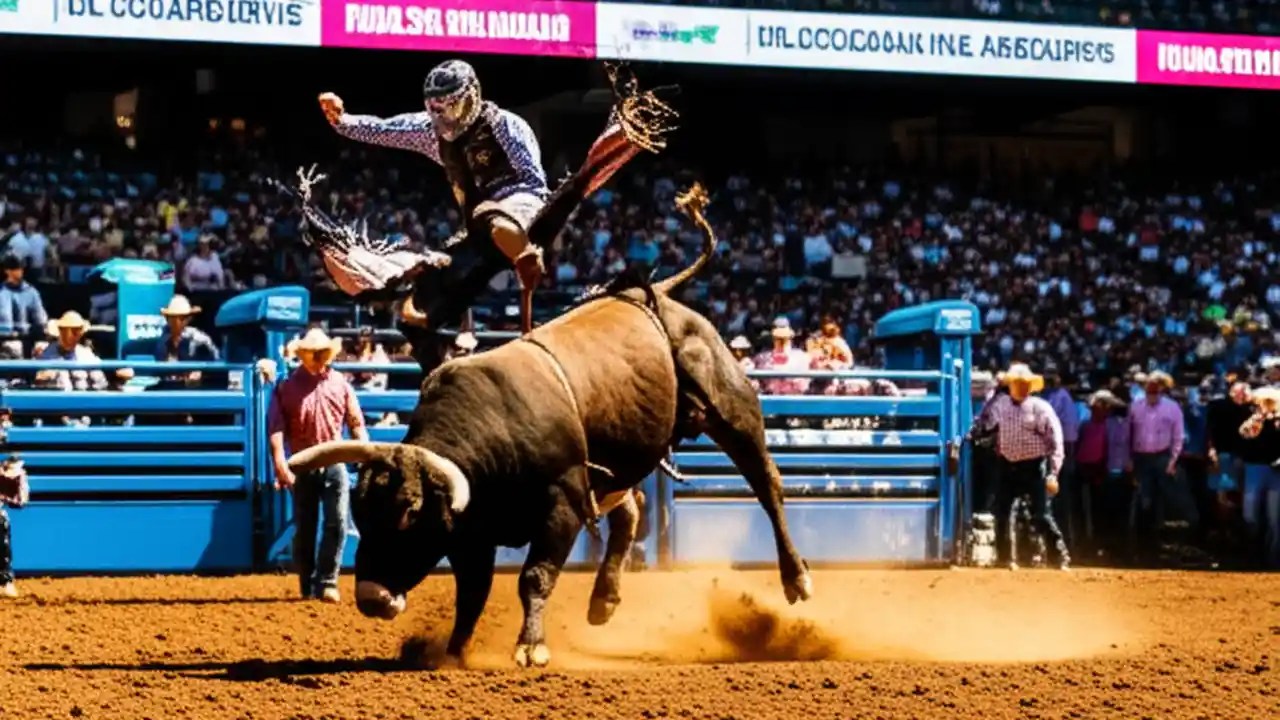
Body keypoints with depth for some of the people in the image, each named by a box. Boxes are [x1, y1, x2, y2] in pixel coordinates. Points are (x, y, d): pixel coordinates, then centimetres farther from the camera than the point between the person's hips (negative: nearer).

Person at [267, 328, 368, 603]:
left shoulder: (340, 384, 4)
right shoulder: (288, 387, -3)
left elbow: (356, 423, 6)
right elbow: (275, 428, -10)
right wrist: (281, 466, -21)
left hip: (334, 462, 1)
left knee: (337, 524, -8)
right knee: (304, 528, 7)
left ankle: (327, 582, -2)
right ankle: (308, 586, 17)